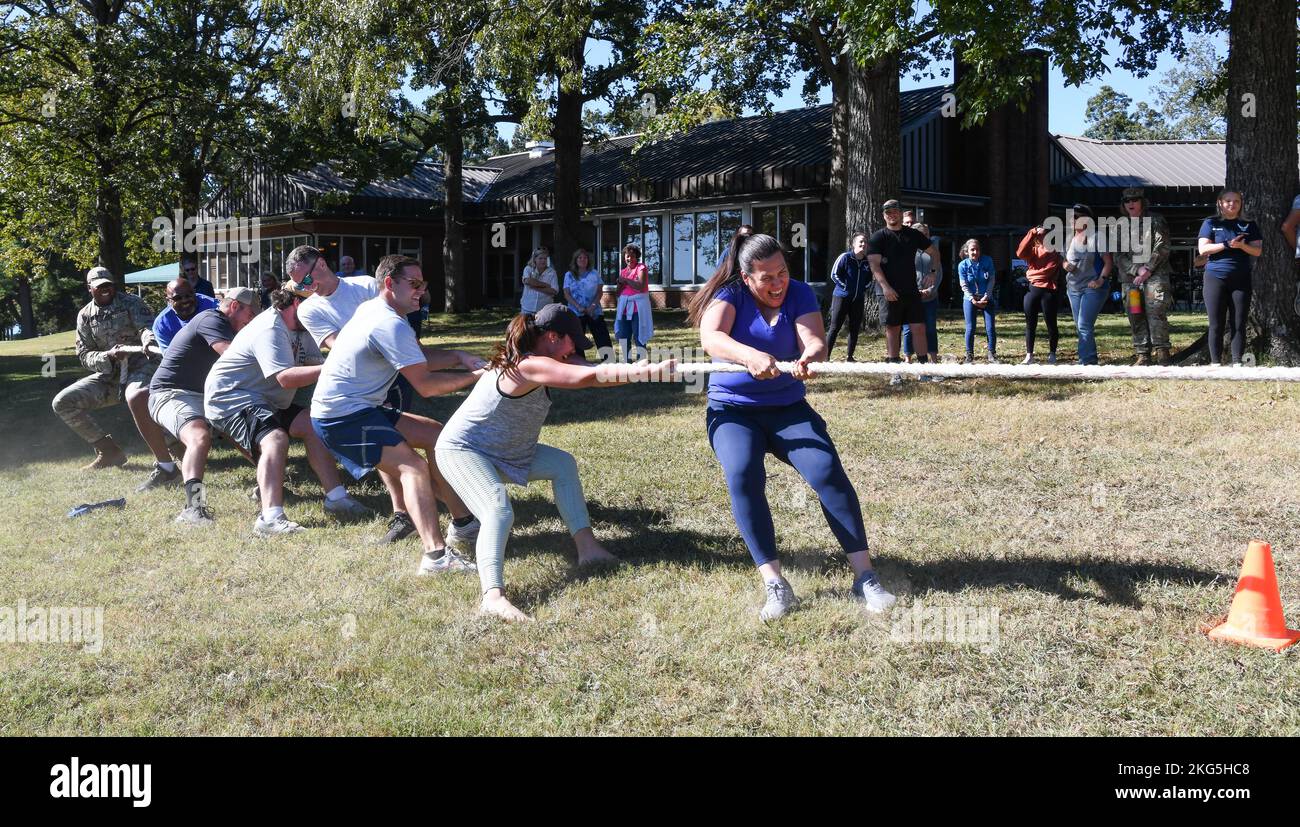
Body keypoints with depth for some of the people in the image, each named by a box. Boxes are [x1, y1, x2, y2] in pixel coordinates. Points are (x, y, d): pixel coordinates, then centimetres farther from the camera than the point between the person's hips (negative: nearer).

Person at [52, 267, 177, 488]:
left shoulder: (131, 303, 0)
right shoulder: (85, 316, 11)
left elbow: (147, 326, -19)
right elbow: (85, 355, 5)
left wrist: (149, 339, -44)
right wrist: (108, 356, -17)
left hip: (141, 366, -6)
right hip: (109, 375, 6)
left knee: (136, 398, -40)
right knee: (62, 403, -4)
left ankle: (166, 467, -44)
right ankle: (109, 450, 9)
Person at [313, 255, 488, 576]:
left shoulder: (370, 309, 11)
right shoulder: (390, 324, -20)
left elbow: (419, 359, 13)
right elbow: (425, 385, -21)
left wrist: (458, 357, -3)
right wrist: (474, 376, -12)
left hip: (363, 409, 11)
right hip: (341, 417, -11)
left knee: (436, 435, 11)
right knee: (413, 466, -24)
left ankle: (463, 523, 16)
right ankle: (436, 555, -36)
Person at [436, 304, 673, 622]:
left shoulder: (537, 360, 2)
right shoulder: (530, 366, -28)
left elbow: (588, 372, 1)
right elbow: (591, 377, -36)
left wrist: (637, 370, -13)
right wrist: (648, 372, -37)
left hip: (504, 451, 11)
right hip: (463, 450, -11)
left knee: (563, 464, 11)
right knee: (500, 512, -32)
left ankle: (587, 548, 9)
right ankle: (493, 596, -43)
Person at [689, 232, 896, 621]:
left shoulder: (798, 294, -1)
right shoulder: (729, 295, -7)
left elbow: (815, 341, -17)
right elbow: (710, 337, -28)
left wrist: (809, 358, -43)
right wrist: (751, 356, -48)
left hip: (788, 407, 2)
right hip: (733, 410, -2)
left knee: (828, 470, -22)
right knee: (743, 475, -30)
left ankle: (865, 577, -15)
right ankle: (775, 585, -27)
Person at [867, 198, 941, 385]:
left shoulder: (913, 235, 11)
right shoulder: (878, 237, 1)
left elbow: (934, 251, 22)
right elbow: (874, 264, -9)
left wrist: (933, 272, 8)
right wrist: (884, 286, -22)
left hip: (912, 291, 3)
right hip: (890, 292, -3)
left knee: (919, 328, -1)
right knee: (892, 329, 1)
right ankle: (895, 372, 6)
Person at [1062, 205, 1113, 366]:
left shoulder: (1096, 238, -7)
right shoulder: (1070, 239, 12)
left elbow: (1108, 261, -8)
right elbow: (1064, 260, 23)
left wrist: (1101, 280, -17)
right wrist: (1065, 265, 0)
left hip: (1092, 288, -7)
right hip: (1073, 288, 7)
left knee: (1084, 326, -15)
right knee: (1079, 327, 8)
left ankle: (1086, 361, -12)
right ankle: (1090, 360, 15)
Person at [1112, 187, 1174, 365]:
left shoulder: (1156, 221, 8)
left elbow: (1162, 247, -2)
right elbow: (1118, 255, 9)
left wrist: (1148, 269, -12)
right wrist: (1137, 270, -6)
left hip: (1155, 275, -4)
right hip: (1130, 277, 4)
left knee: (1156, 312, -16)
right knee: (1136, 317, 1)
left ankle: (1161, 353, -16)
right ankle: (1142, 355, 4)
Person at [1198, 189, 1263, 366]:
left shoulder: (1249, 225, 13)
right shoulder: (1210, 223, 8)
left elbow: (1257, 250, 6)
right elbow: (1203, 249, -3)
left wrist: (1242, 245, -14)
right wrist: (1227, 245, -14)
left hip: (1241, 279, 1)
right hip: (1216, 277, -1)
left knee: (1239, 323, -2)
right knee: (1216, 324, -2)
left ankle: (1237, 362, -1)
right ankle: (1216, 362, 2)